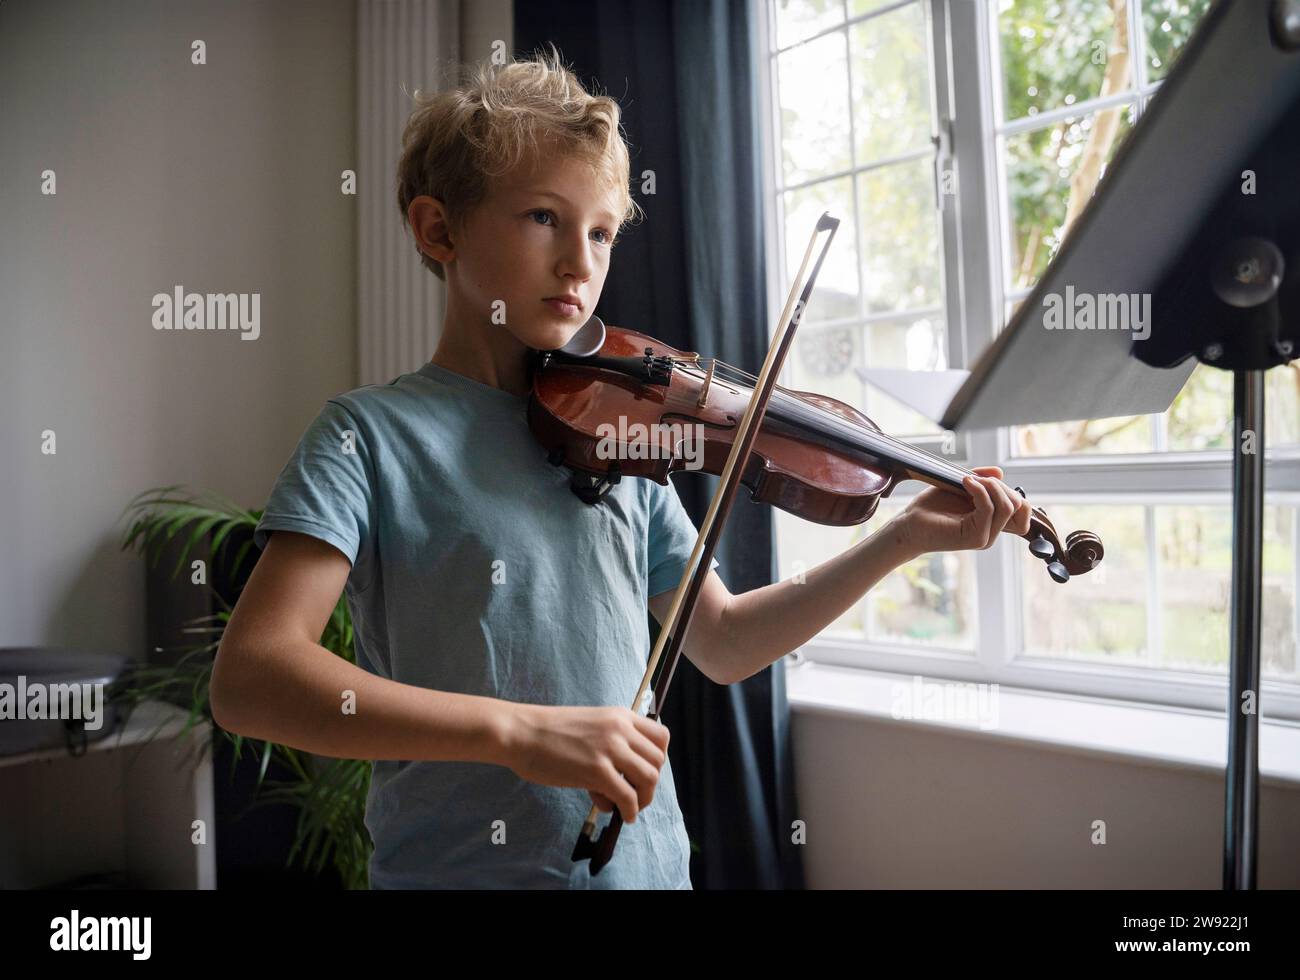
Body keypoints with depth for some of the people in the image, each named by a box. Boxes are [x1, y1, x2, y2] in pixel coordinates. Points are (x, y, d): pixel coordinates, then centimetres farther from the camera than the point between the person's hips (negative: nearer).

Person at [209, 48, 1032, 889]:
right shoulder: (372, 434, -11)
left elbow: (720, 644, 8)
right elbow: (249, 678, -21)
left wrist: (903, 540, 0)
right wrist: (516, 731, -30)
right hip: (462, 866, -4)